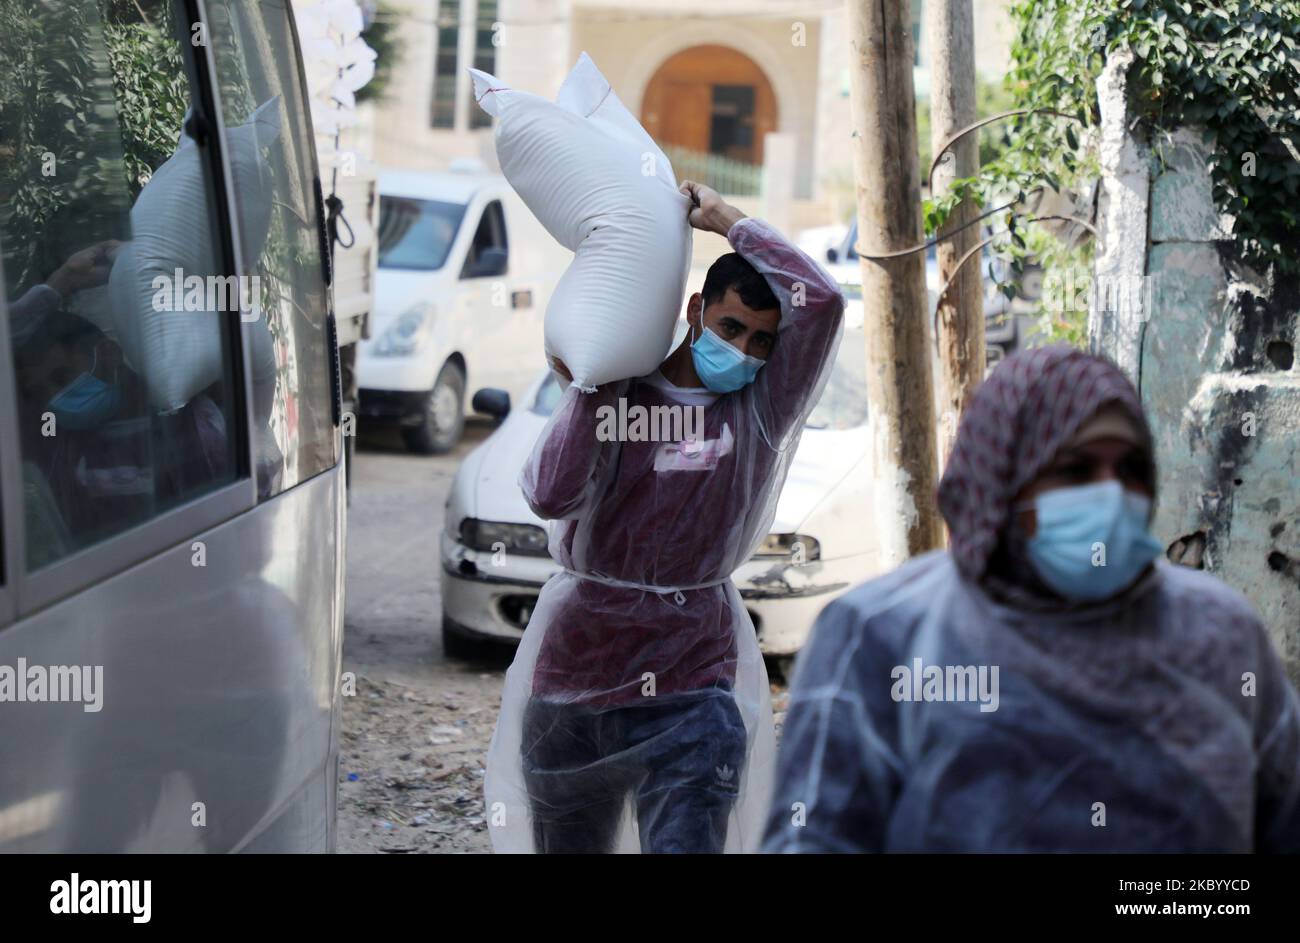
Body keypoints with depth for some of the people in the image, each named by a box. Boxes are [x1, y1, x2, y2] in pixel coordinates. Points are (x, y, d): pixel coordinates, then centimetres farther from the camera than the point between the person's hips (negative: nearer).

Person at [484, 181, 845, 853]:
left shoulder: (762, 411, 1)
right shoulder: (619, 393, 1)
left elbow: (822, 301, -12)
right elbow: (551, 495, -14)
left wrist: (727, 221, -5)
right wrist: (587, 387, -13)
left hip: (689, 693, -2)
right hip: (570, 682, 2)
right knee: (567, 847, 16)